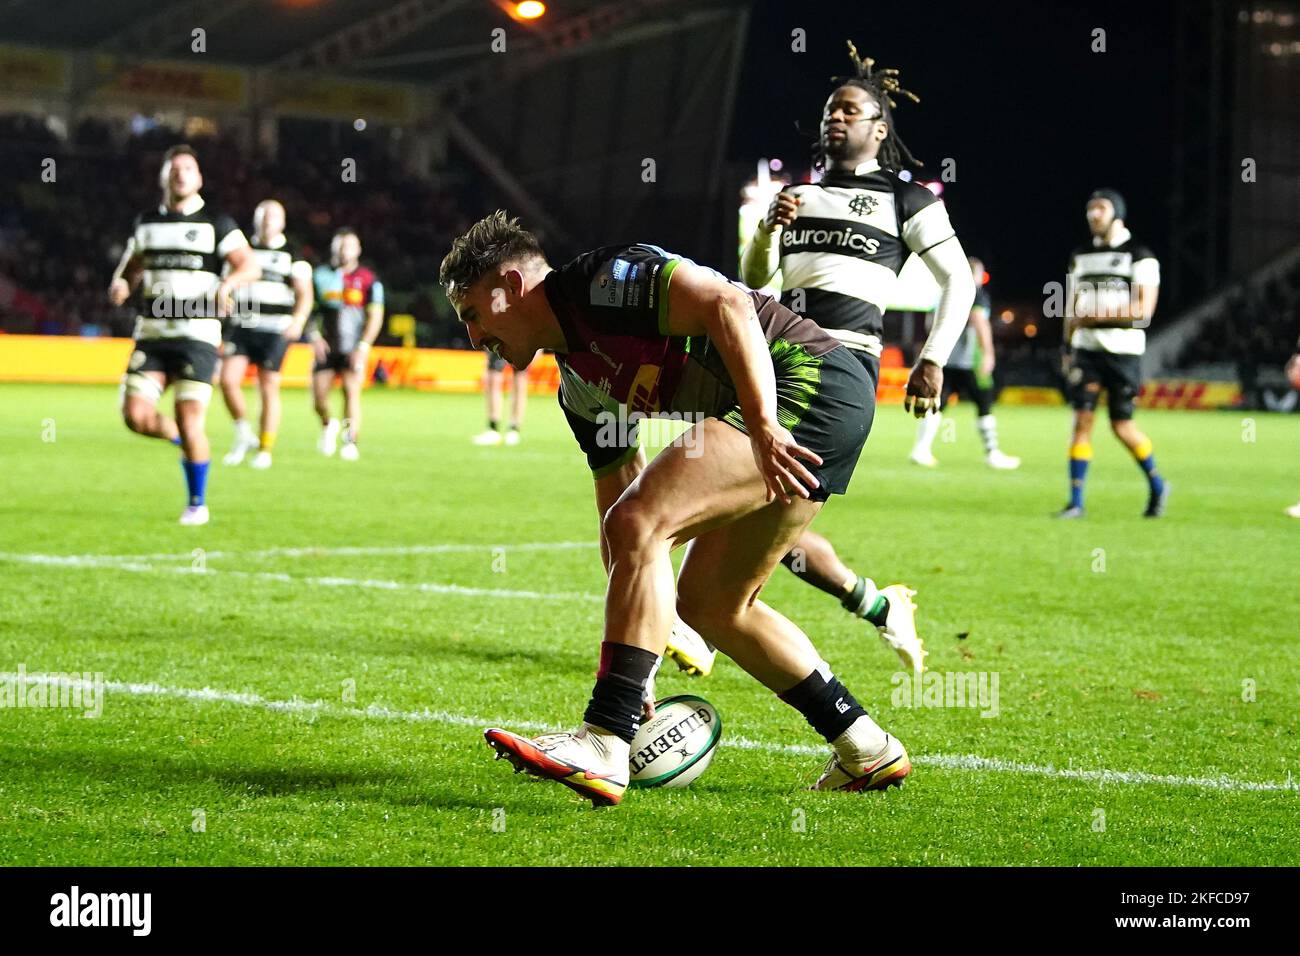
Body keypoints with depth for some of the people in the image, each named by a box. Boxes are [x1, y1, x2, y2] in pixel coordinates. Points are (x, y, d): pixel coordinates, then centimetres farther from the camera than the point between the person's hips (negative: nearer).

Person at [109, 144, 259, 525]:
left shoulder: (215, 223, 2)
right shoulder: (146, 222, 14)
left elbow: (249, 265, -4)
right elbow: (132, 265, 25)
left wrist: (226, 284, -25)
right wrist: (121, 283, 1)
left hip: (197, 333, -4)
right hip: (151, 333, 4)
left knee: (190, 421, -8)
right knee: (136, 415, -11)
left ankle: (197, 504, 8)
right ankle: (180, 439, 21)